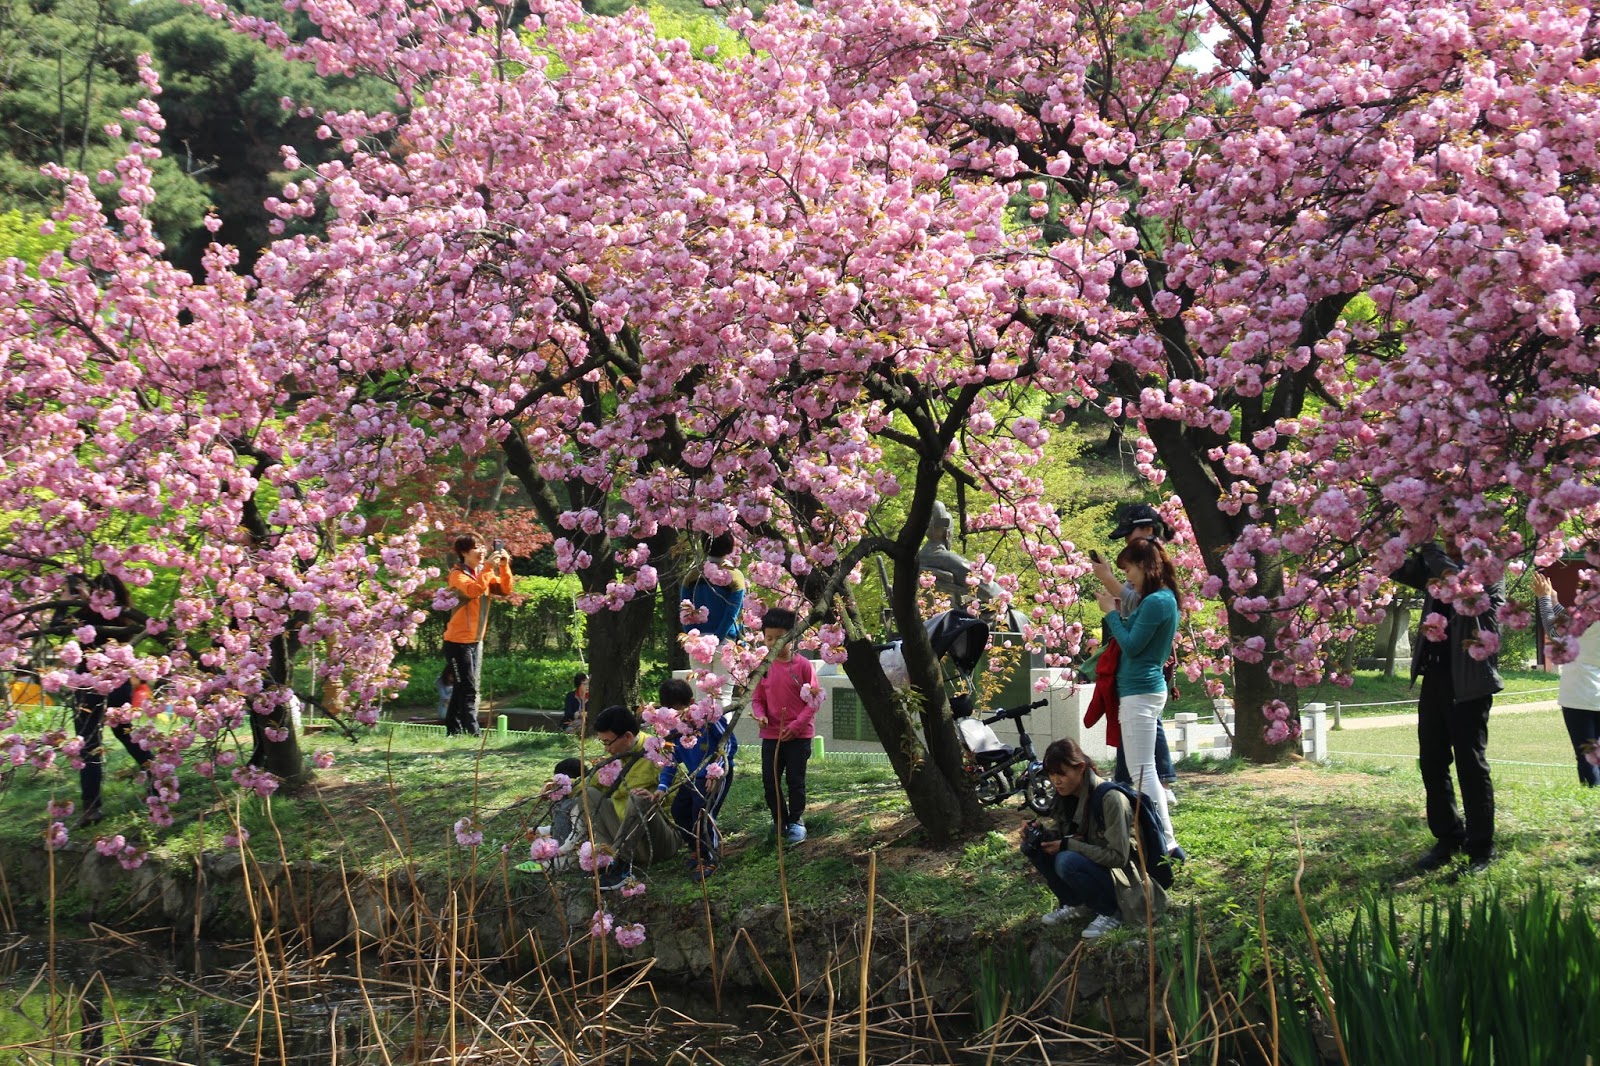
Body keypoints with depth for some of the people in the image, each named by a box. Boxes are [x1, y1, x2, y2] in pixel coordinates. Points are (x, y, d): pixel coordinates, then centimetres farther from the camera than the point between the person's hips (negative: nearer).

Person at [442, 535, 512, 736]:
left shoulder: (484, 572, 8)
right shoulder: (457, 575, -12)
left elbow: (505, 590, -2)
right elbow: (474, 590, -31)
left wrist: (504, 567, -15)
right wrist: (489, 566, -32)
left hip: (476, 641, 8)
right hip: (458, 641, -8)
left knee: (463, 689, 11)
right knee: (468, 689, -12)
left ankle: (454, 731, 17)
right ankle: (472, 732, -14)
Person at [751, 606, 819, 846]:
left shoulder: (803, 665, -10)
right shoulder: (764, 667, 0)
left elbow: (813, 700, -8)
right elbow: (757, 698, 7)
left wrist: (796, 725, -16)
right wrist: (760, 715, -15)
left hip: (799, 734, -3)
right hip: (771, 734, 3)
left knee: (796, 780, 4)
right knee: (770, 780, 7)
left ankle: (796, 821, 19)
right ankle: (779, 821, 23)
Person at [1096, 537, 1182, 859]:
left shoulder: (1156, 602, -17)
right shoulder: (1164, 598, 15)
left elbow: (1131, 646, -18)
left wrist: (1112, 613, -7)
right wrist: (1116, 611, 7)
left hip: (1139, 693, -11)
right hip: (1146, 690, 11)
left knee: (1142, 772, -10)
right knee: (1144, 771, 16)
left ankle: (1166, 841, -13)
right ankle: (1165, 841, 20)